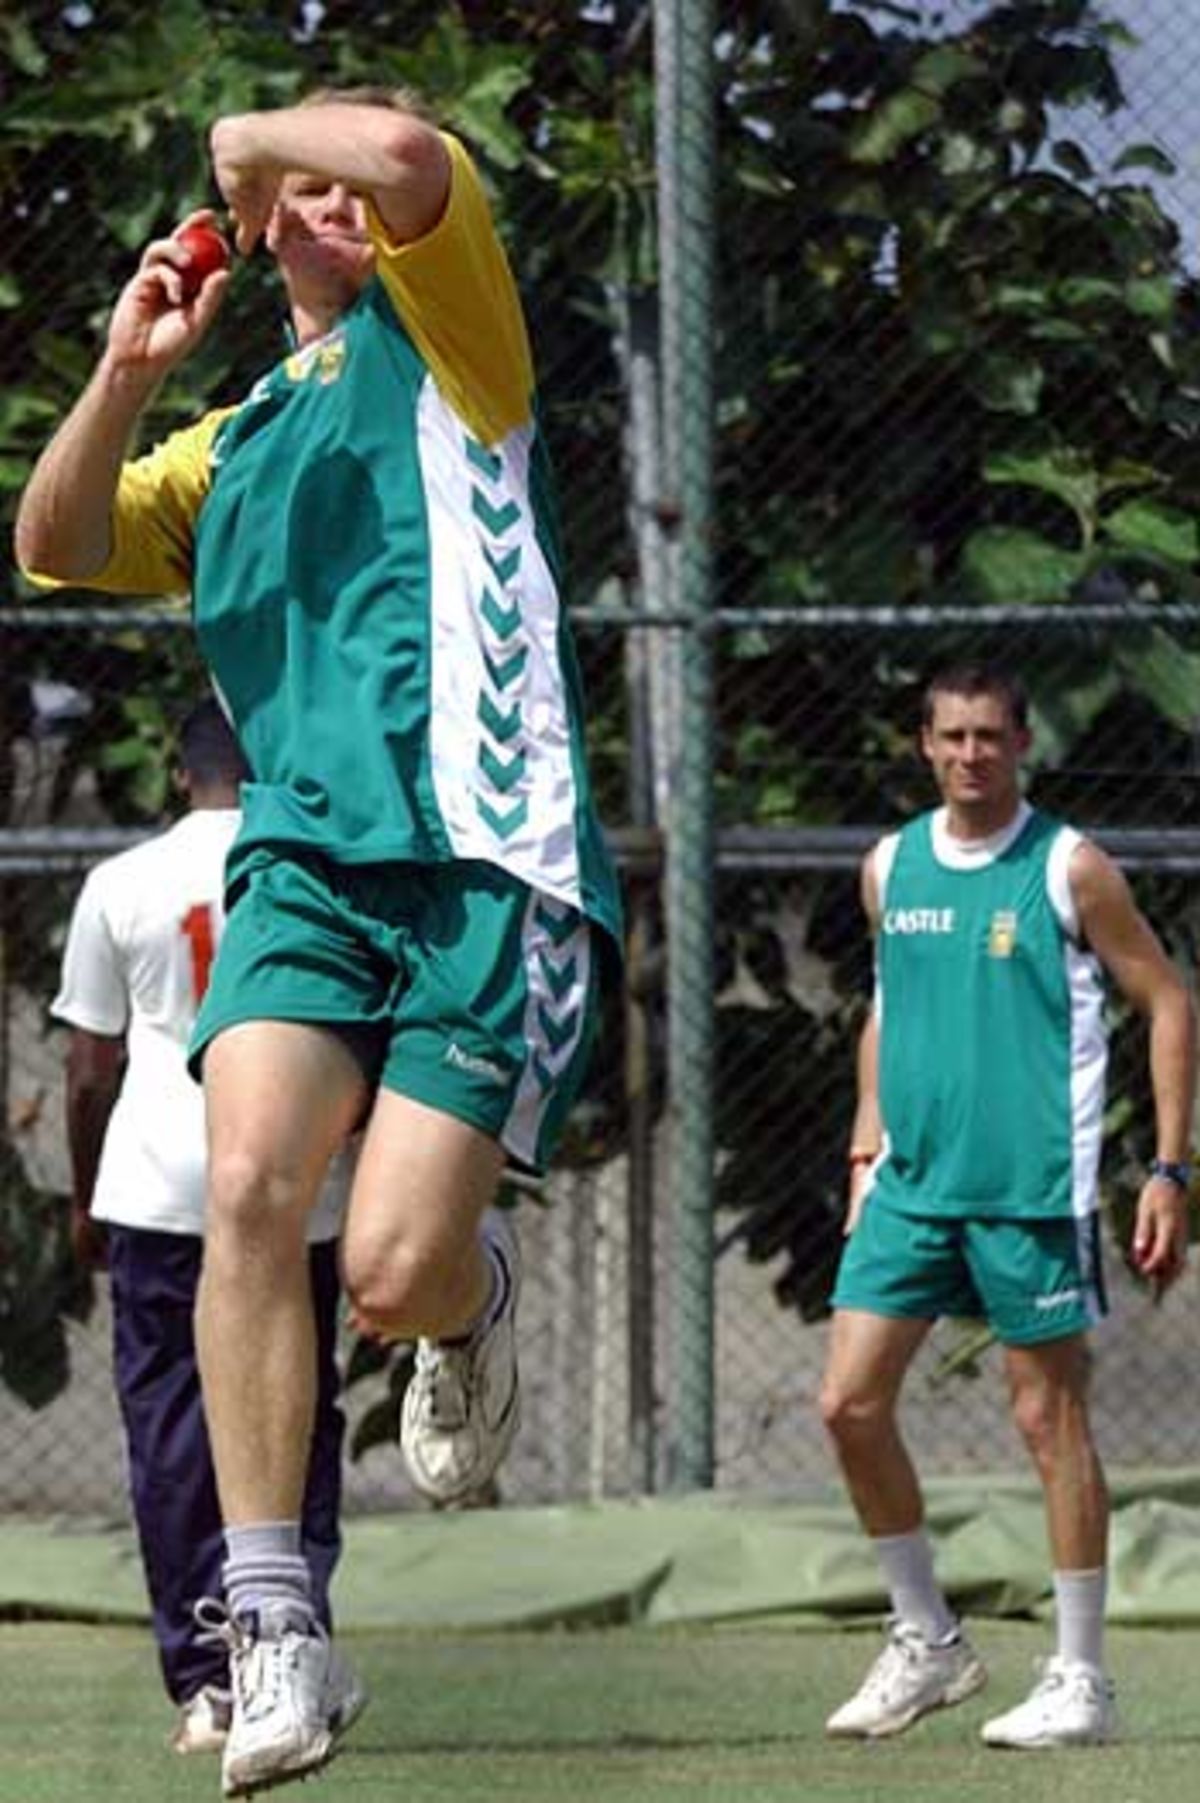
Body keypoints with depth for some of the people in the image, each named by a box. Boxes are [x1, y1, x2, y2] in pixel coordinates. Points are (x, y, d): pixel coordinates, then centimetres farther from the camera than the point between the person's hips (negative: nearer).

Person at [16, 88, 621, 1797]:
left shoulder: (446, 345, 9)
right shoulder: (232, 443, 24)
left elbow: (408, 154, -11)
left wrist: (245, 127, 6)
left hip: (489, 863, -4)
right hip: (306, 864, 4)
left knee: (396, 1275, -13)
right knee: (250, 1181, -21)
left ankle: (478, 1292, 27)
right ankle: (273, 1631, -19)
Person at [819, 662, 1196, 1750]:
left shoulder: (1068, 868, -5)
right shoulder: (890, 867, 9)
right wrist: (869, 1135, 14)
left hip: (1033, 1187, -5)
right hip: (911, 1182, 5)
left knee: (1049, 1416, -1)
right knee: (851, 1402, -2)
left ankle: (1082, 1680, 6)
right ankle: (927, 1642, 13)